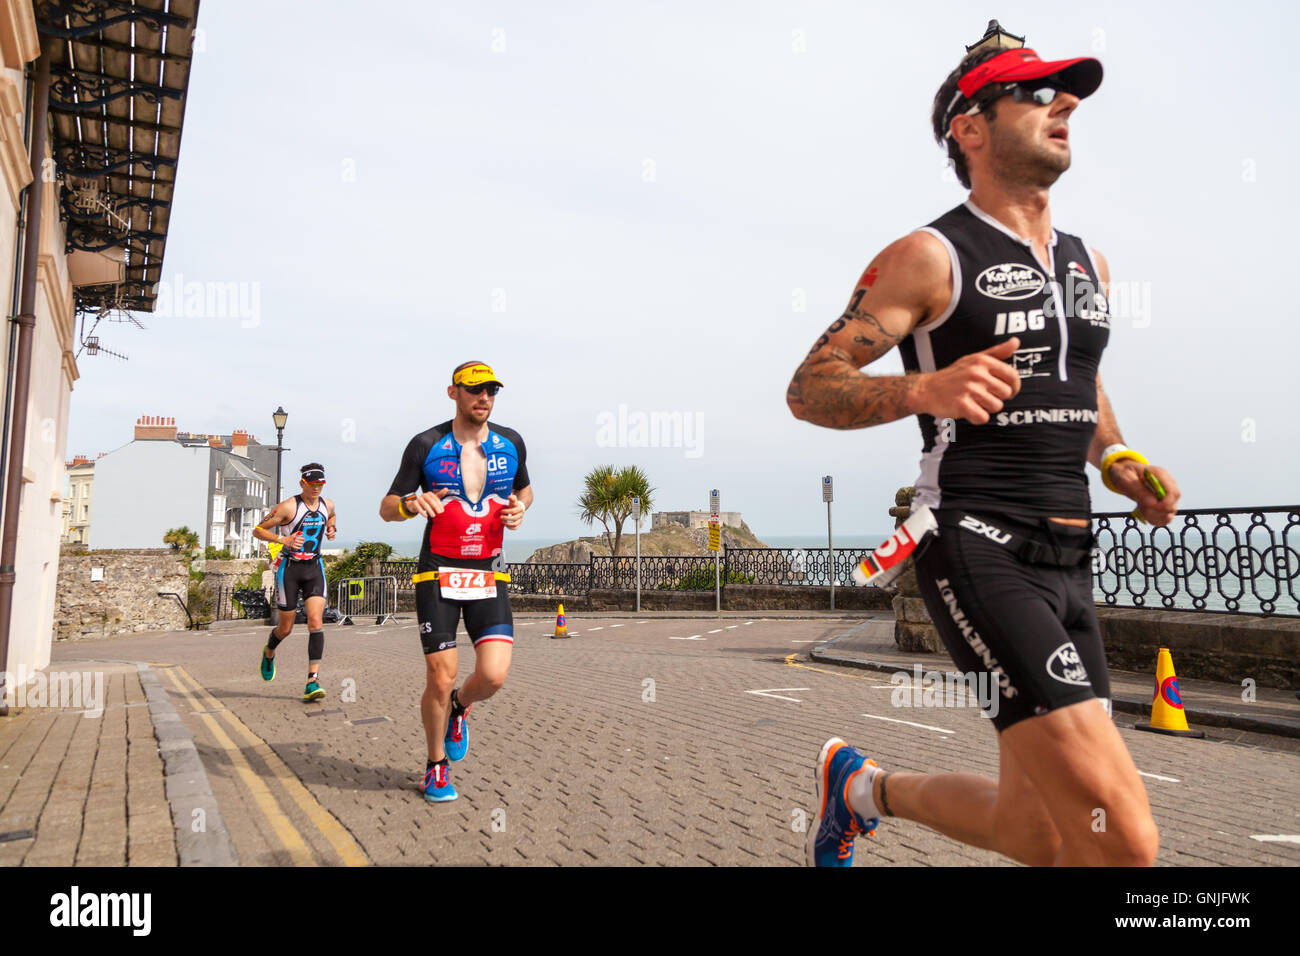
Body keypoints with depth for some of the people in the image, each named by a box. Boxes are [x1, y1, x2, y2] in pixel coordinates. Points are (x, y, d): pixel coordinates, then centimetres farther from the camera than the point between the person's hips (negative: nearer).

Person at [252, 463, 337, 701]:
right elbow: (257, 530, -8)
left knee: (316, 623, -14)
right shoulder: (288, 506, -13)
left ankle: (312, 682, -15)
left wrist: (332, 528, 6)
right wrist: (284, 539, -23)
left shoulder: (327, 505, 3)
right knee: (286, 628, 7)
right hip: (289, 568, -3)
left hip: (314, 568, 3)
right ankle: (269, 652, 44)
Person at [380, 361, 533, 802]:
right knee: (440, 680, -3)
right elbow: (387, 508, -1)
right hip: (438, 572, -2)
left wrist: (519, 507, -2)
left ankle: (459, 707, 26)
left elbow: (524, 488, 22)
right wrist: (411, 503, -24)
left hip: (489, 575, 2)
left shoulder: (511, 443, 4)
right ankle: (436, 766, 23)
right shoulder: (426, 445, -5)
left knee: (493, 675, -10)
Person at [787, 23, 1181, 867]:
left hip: (1068, 562, 8)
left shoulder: (1088, 263, 17)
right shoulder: (930, 258, -5)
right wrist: (925, 391, -26)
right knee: (1122, 838, -18)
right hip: (977, 551, -8)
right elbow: (807, 389, -8)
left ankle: (865, 785, 37)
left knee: (1039, 833, 14)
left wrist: (1119, 461, 11)